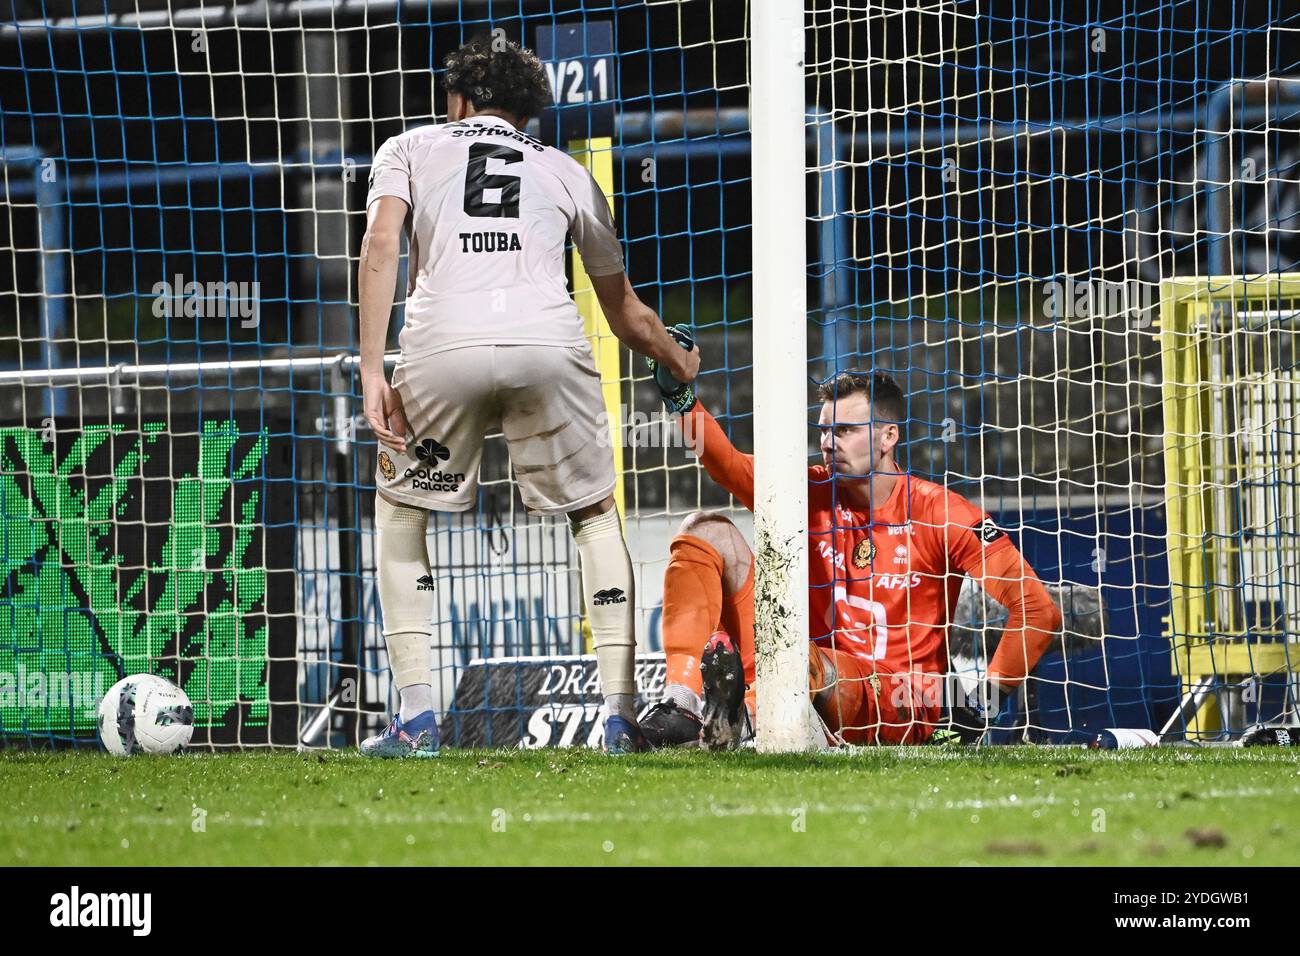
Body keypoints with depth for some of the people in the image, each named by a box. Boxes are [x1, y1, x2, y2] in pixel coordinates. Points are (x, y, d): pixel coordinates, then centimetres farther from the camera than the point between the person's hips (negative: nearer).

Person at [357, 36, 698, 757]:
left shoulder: (409, 148, 26)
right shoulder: (564, 171, 30)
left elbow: (381, 245, 5)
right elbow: (626, 314, 38)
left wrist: (372, 372, 1)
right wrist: (684, 366, 57)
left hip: (444, 345, -1)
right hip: (550, 344, 1)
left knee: (400, 510, 21)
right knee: (595, 514, 21)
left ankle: (415, 716, 10)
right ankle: (621, 713, 10)